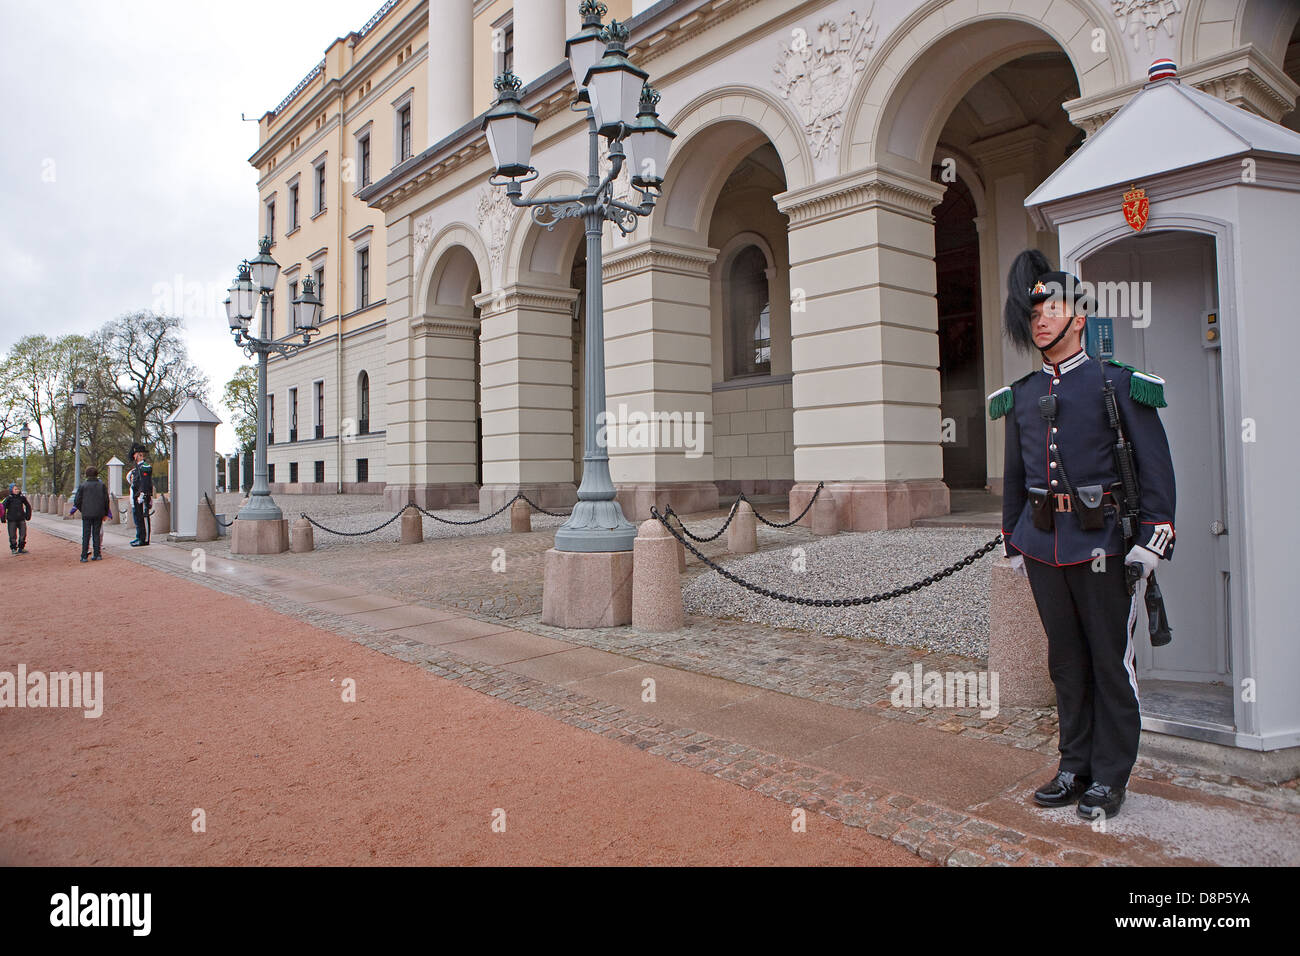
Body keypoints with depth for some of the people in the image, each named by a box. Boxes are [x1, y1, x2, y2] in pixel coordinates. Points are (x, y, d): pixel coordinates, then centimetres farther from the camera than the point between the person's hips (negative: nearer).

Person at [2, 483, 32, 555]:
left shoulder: (22, 497, 4)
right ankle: (13, 549, 15)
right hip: (12, 520, -3)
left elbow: (28, 506, 18)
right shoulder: (9, 498, -5)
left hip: (21, 519, 3)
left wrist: (28, 515, 14)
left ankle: (21, 548, 15)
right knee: (13, 535, 1)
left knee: (23, 534, 1)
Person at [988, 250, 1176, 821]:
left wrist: (1154, 538, -10)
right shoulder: (1020, 395, 10)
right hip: (1043, 545, 4)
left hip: (1102, 543, -4)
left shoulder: (1118, 384, -3)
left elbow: (1155, 465, -3)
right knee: (1066, 662, 13)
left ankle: (1109, 778, 19)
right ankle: (1075, 767, 26)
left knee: (1111, 662, 5)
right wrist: (1013, 542, 16)